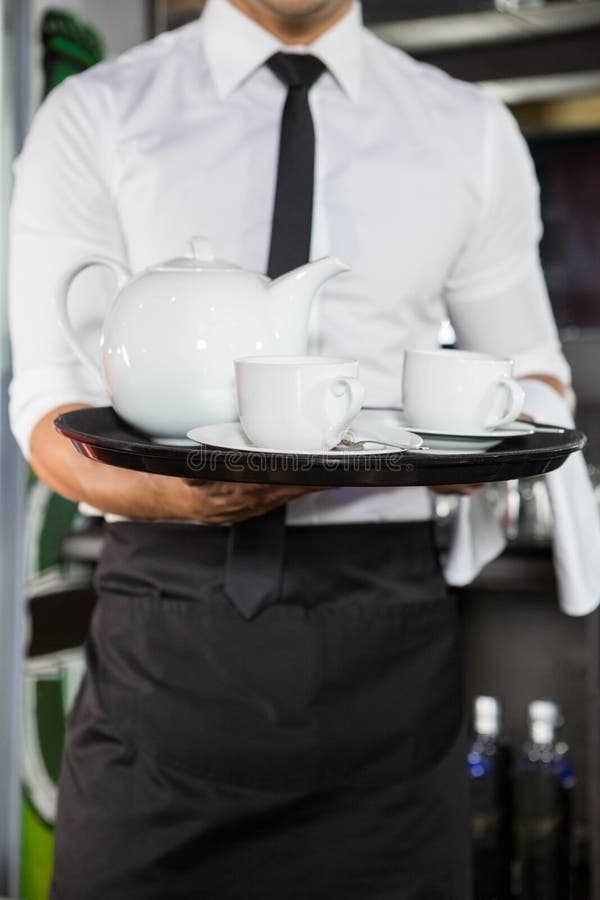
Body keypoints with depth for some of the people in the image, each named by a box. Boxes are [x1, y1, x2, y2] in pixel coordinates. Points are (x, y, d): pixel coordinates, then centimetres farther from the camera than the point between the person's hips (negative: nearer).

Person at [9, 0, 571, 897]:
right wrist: (159, 488, -26)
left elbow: (529, 365, 15)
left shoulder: (474, 133, 8)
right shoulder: (92, 118, 2)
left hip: (388, 629, 2)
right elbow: (49, 396, -3)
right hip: (167, 620, -1)